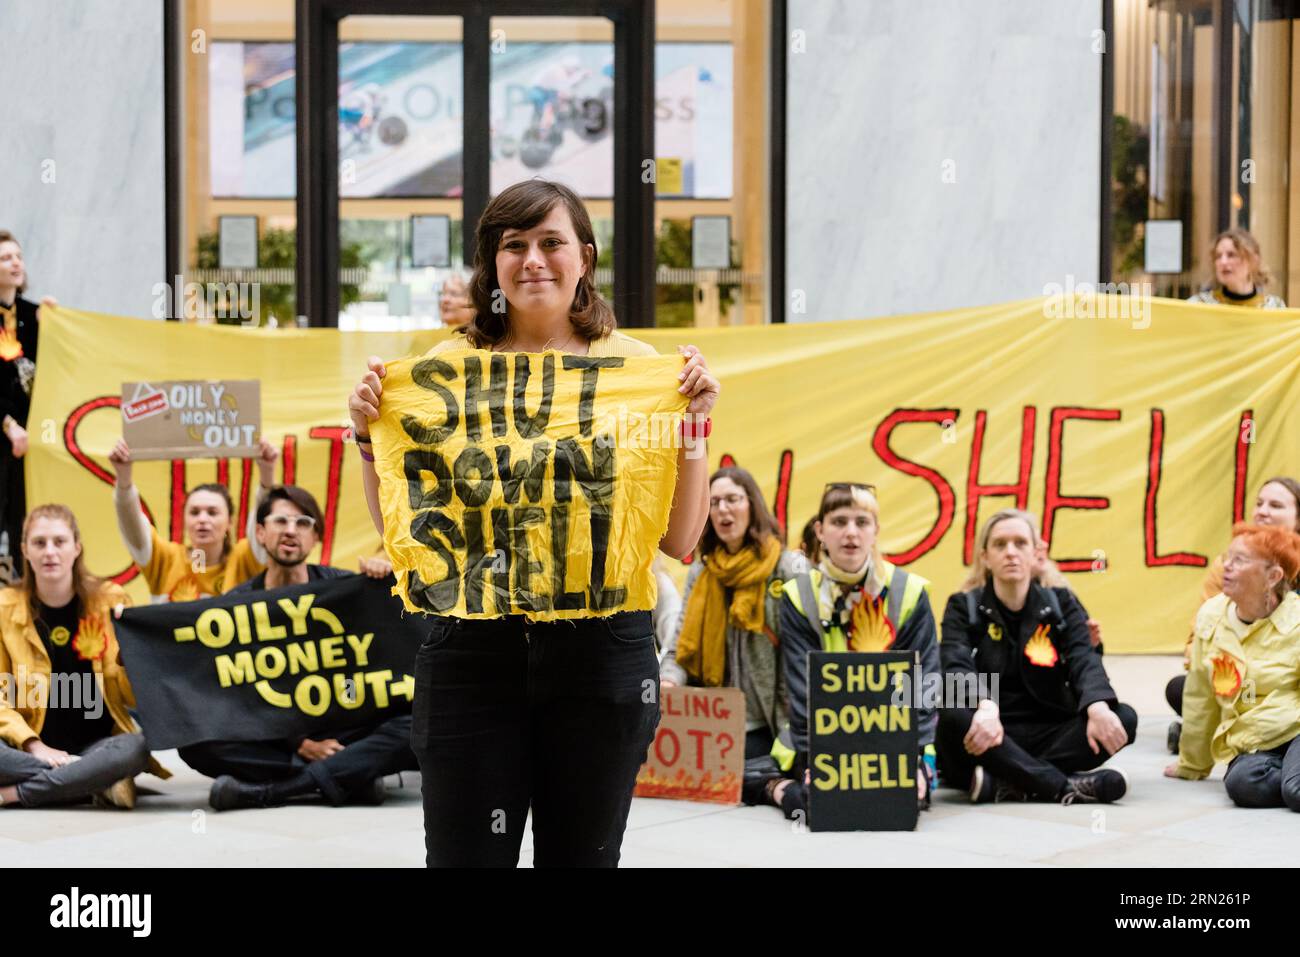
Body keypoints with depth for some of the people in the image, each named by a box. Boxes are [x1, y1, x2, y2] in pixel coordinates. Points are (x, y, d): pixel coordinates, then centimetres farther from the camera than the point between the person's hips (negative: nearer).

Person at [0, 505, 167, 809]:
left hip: (96, 743, 0)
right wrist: (34, 745, -16)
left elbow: (134, 697, 1)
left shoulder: (110, 600, 1)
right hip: (32, 746, 0)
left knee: (137, 748, -34)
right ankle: (98, 780, -21)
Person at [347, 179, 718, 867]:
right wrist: (370, 434, -4)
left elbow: (679, 539, 3)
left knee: (581, 856, 10)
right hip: (472, 644, 0)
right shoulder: (450, 365, 4)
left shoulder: (635, 365, 3)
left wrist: (692, 420, -7)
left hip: (602, 648, 0)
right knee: (466, 855, 2)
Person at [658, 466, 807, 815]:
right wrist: (666, 682, -11)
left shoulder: (790, 569, -2)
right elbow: (680, 649, 14)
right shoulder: (701, 573, 14)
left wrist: (790, 743, -16)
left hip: (765, 731, -6)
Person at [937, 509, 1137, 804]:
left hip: (1048, 734, 2)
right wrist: (986, 707, -39)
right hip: (990, 736, -2)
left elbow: (1084, 660, -8)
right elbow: (957, 668, -16)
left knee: (1123, 718, -21)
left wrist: (1098, 707, -32)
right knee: (952, 717, -34)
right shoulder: (964, 607, 2)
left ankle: (1004, 782, -30)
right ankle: (1063, 786, -34)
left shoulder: (1060, 603, 8)